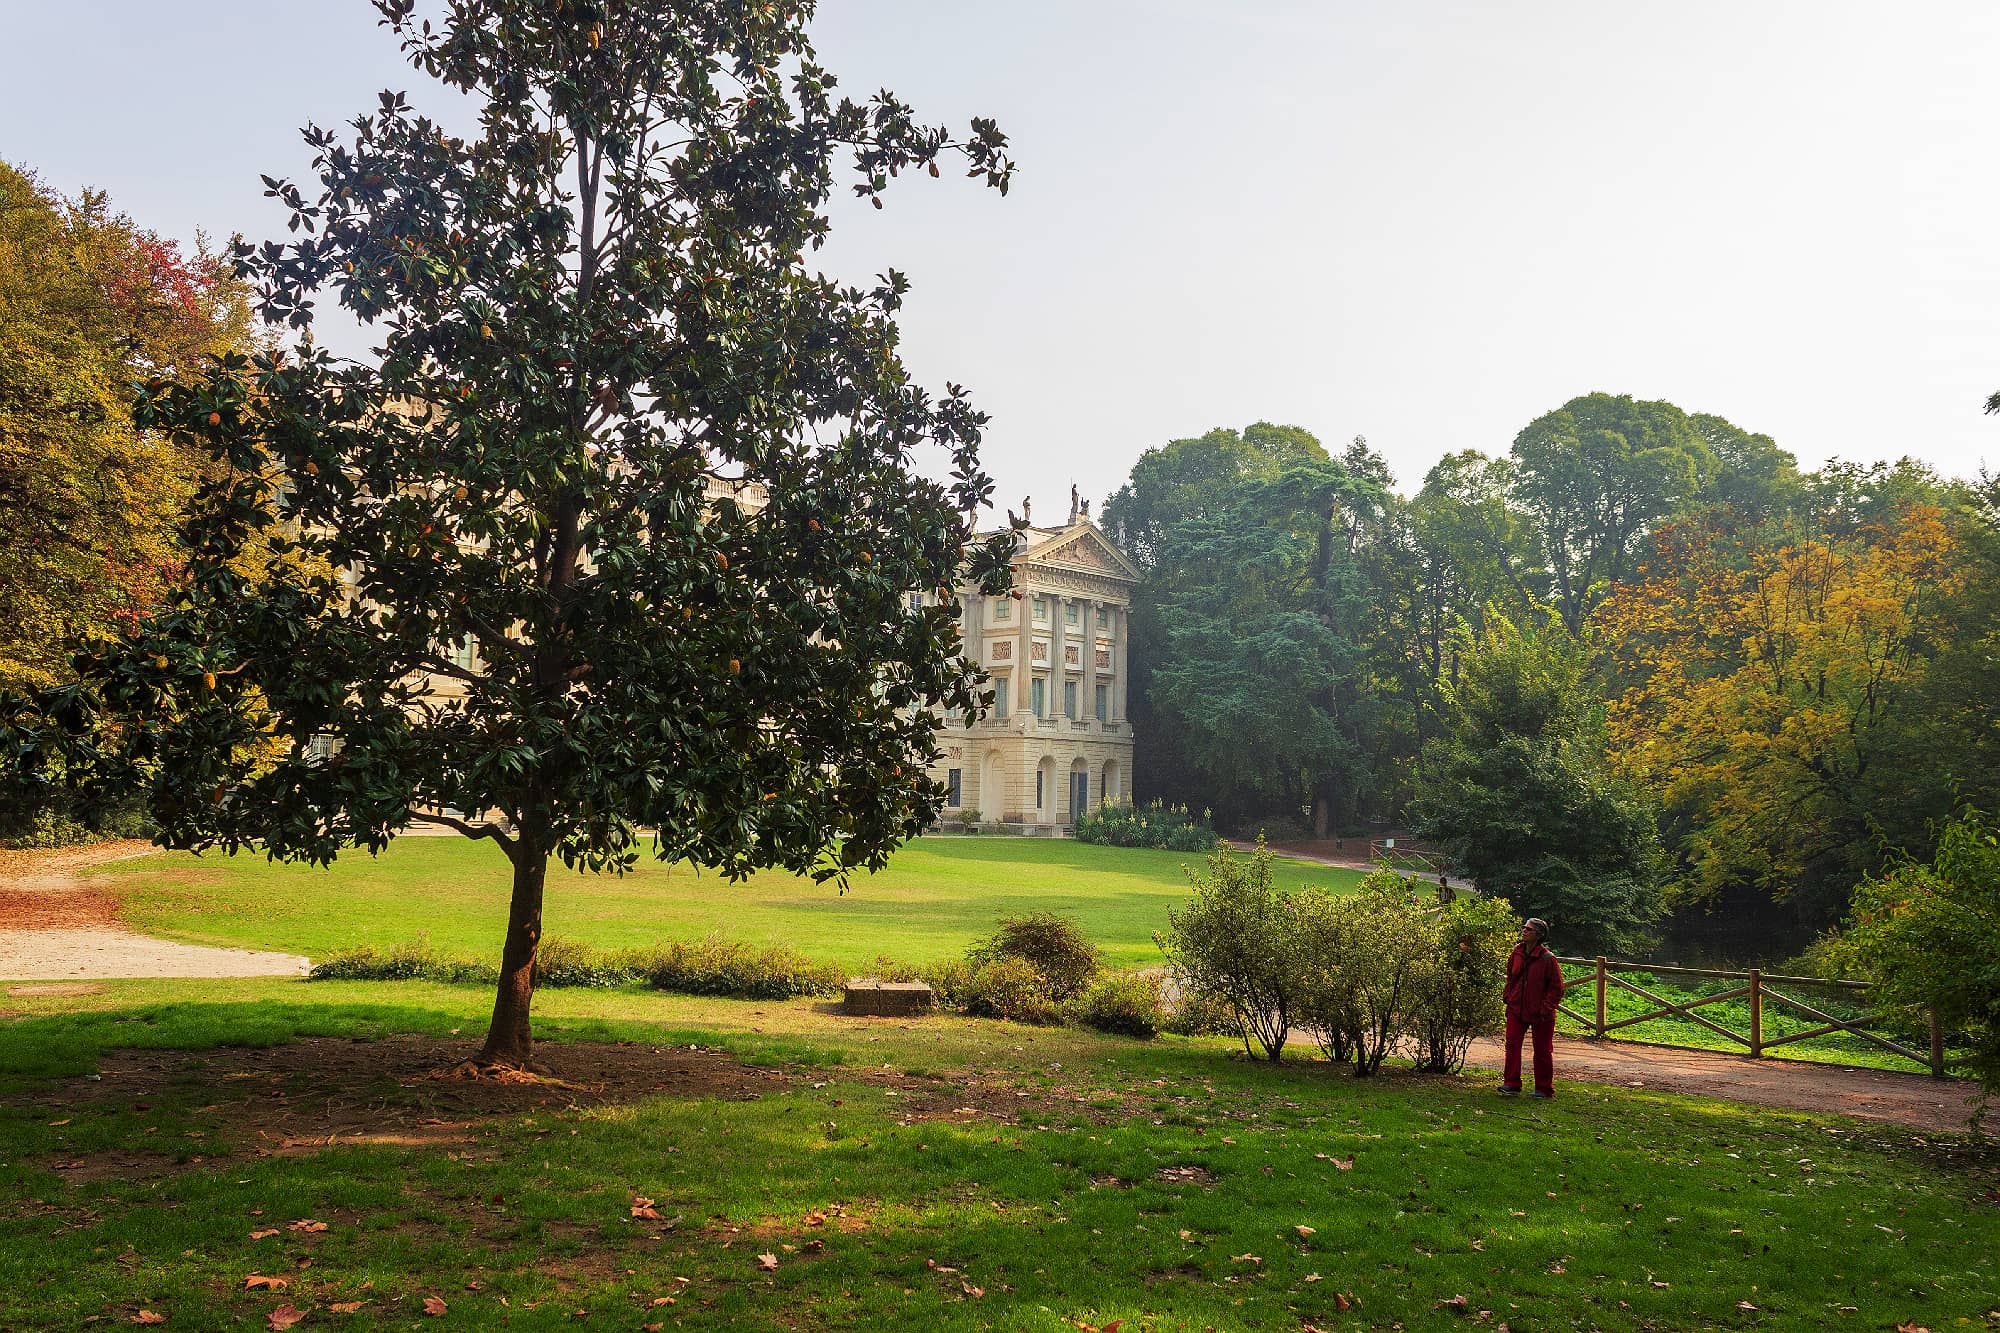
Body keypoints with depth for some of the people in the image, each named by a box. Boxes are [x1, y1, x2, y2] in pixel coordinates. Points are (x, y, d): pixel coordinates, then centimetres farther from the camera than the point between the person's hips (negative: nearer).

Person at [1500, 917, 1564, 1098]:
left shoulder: (1548, 959, -14)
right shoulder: (1516, 953, 2)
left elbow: (1557, 988, -9)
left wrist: (1546, 1008, -13)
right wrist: (1509, 999, 9)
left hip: (1540, 1013, -4)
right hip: (1516, 1009, 5)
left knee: (1542, 1050, 8)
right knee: (1512, 1043, -4)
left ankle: (1544, 1089, 20)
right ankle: (1511, 1085, 1)